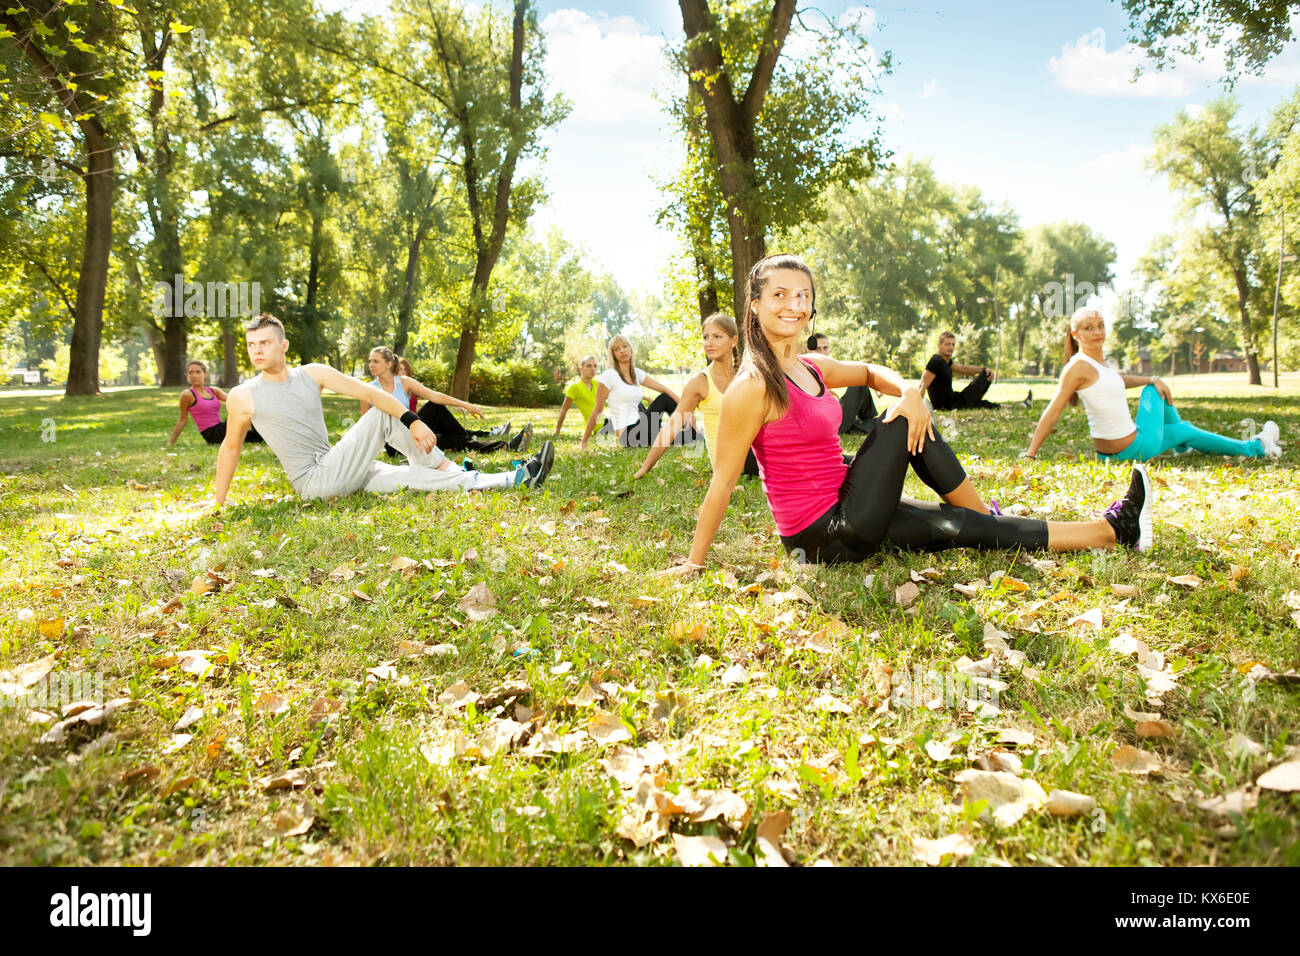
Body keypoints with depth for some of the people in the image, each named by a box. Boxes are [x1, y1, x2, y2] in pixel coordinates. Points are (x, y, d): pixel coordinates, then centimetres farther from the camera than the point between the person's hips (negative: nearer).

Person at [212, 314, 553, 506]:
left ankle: (515, 479, -4)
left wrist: (413, 421, -16)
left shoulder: (313, 374, 6)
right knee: (384, 416, -16)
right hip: (314, 483, -4)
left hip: (342, 474, 4)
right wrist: (219, 505, 9)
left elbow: (367, 392, -3)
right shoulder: (243, 397, -2)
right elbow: (231, 447, 7)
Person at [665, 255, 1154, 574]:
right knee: (903, 425, -9)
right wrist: (693, 565, -13)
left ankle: (1112, 531, 14)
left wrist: (910, 392, 0)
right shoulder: (752, 387, -18)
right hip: (825, 535, -8)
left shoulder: (811, 367, 7)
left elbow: (869, 372, 24)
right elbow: (722, 483, -17)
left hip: (845, 517, 8)